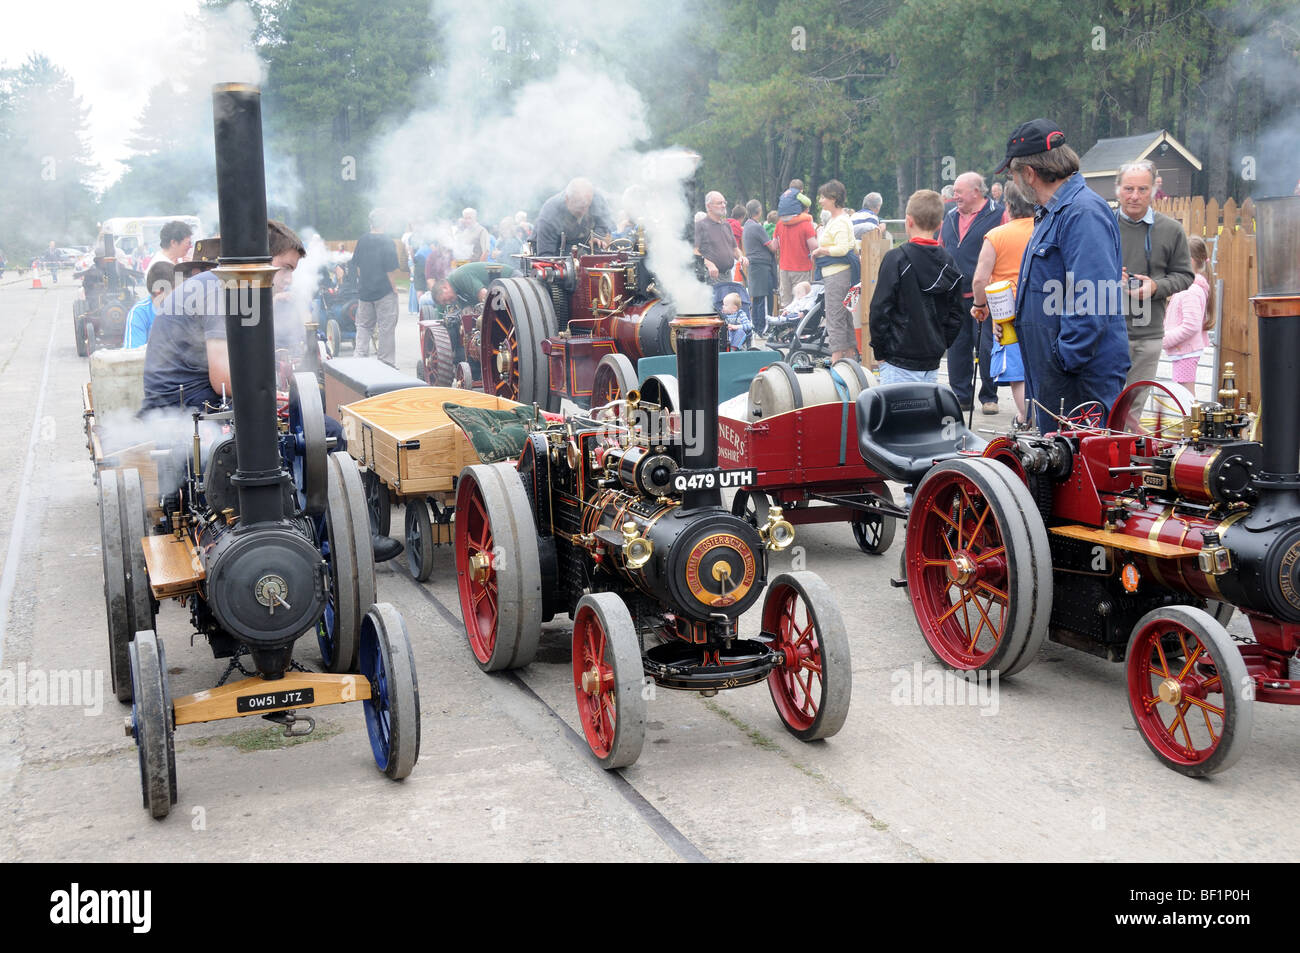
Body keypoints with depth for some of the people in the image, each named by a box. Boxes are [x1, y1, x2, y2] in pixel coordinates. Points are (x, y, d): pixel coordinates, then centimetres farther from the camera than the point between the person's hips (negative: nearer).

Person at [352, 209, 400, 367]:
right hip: (385, 292, -5)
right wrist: (394, 289, -5)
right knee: (386, 329, 2)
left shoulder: (361, 241, 3)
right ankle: (387, 363, 4)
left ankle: (359, 358, 9)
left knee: (363, 326, 15)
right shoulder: (387, 243, -13)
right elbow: (390, 270, -15)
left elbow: (357, 266, 8)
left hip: (365, 291, 5)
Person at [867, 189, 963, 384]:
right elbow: (956, 315, 12)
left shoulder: (896, 258, -10)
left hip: (900, 363, -6)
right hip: (932, 364, 6)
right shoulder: (948, 262, 8)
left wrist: (880, 351, -2)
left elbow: (880, 310, -11)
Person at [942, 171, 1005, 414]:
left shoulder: (997, 215, -3)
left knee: (987, 348, -2)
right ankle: (961, 396, 17)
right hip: (954, 297, 6)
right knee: (956, 348, 7)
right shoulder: (950, 217, 15)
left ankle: (989, 398, 9)